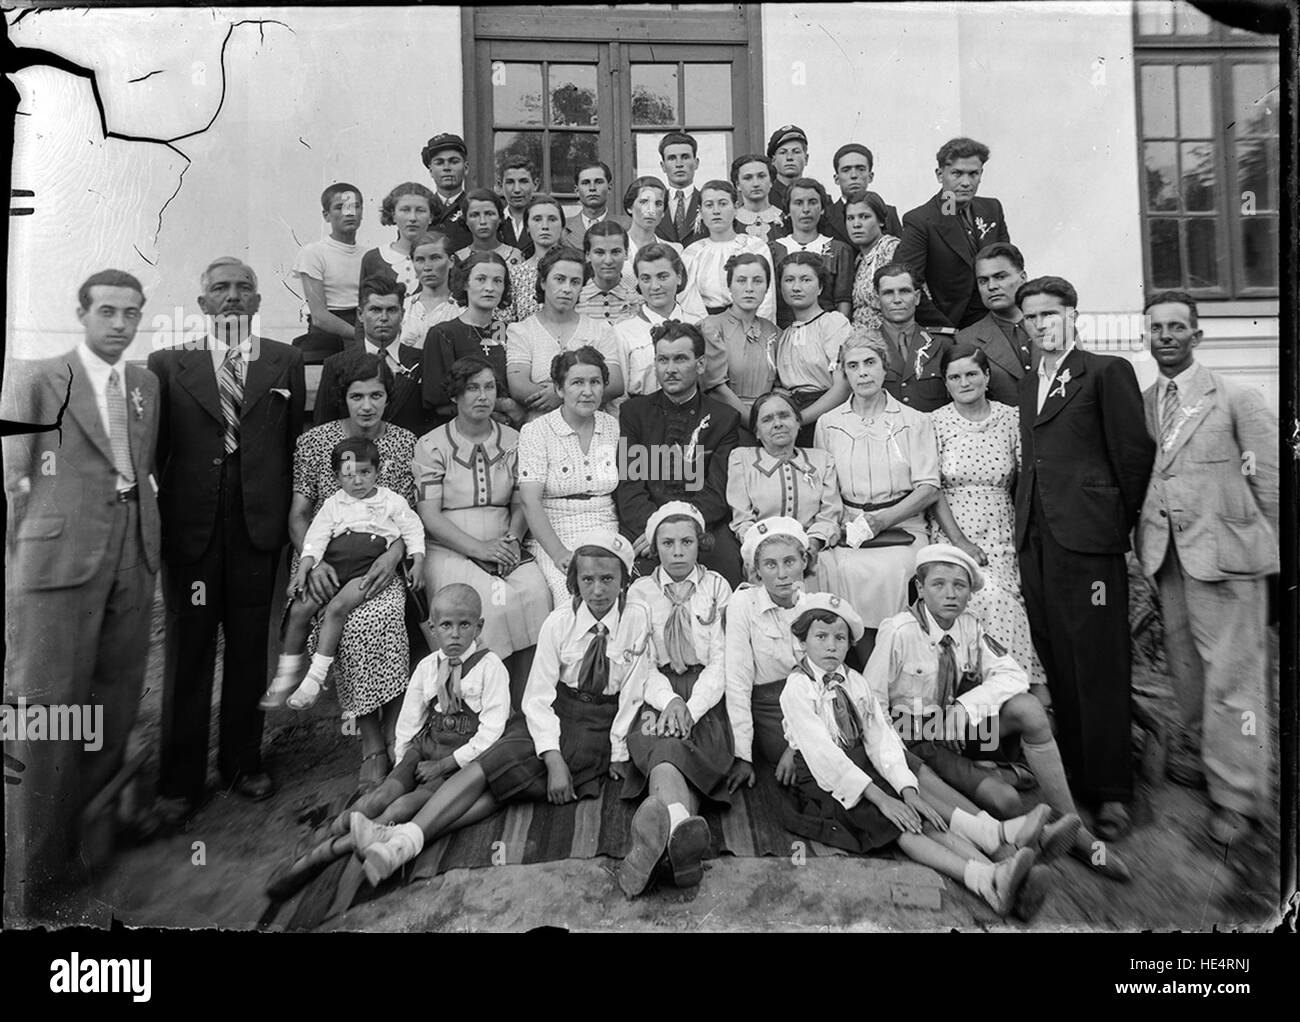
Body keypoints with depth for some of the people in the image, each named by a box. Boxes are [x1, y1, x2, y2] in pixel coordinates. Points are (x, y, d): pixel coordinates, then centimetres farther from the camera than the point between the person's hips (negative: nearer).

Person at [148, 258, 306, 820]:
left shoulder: (285, 361, 9)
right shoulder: (168, 364, 7)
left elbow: (295, 442, 6)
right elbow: (154, 448, 6)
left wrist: (292, 515, 0)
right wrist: (159, 515, -1)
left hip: (258, 523, 1)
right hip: (190, 526, 0)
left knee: (250, 647, 10)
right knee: (187, 651, 7)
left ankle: (242, 762, 25)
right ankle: (180, 778, 19)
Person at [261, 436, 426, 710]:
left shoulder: (392, 502, 7)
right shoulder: (332, 504, 12)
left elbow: (412, 531, 10)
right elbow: (315, 538, 6)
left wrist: (418, 563, -1)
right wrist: (303, 569, -6)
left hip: (367, 571, -3)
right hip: (332, 568, 3)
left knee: (337, 607, -27)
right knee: (300, 608, -15)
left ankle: (316, 677, -21)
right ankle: (286, 674, -1)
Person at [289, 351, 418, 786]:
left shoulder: (404, 442, 5)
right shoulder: (313, 442, 4)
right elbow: (298, 515, 5)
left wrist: (393, 554, -15)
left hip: (380, 565, 0)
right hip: (326, 563, 0)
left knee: (382, 618, -30)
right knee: (355, 625, -29)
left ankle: (390, 740, -13)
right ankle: (373, 742, -13)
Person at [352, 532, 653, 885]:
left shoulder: (637, 619, -9)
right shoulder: (560, 620, -6)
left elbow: (633, 694, -6)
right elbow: (538, 696, -9)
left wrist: (618, 755, -8)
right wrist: (554, 760, -19)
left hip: (603, 724, -3)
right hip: (553, 714, 3)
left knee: (515, 777, -21)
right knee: (492, 766, -21)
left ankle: (407, 839, -29)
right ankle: (404, 839, -28)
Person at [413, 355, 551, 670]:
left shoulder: (512, 441, 14)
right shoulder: (431, 446, 2)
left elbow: (521, 503, 13)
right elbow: (429, 515, -4)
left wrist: (513, 539, -9)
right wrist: (479, 548, -15)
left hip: (505, 551, 3)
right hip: (449, 552, -3)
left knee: (537, 591, -26)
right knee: (487, 601, -31)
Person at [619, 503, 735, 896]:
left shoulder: (717, 587, 13)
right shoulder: (640, 591, 15)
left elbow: (720, 660, 2)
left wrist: (691, 708, -17)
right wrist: (669, 701, -18)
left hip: (707, 693, 0)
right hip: (657, 693, 0)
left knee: (666, 749, -33)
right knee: (662, 743, -34)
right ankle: (681, 825, -63)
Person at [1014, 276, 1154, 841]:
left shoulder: (1107, 371, 1)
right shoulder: (1028, 386, 20)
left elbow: (1135, 453, -2)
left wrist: (1121, 519, 3)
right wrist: (1025, 526, 9)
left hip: (1088, 538, -6)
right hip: (1035, 540, 6)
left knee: (1099, 666, -2)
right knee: (1057, 665, 9)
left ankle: (1109, 791, 7)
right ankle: (1069, 776, 20)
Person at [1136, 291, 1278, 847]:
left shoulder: (1236, 399, -3)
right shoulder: (1139, 404, 9)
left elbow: (1271, 482, -1)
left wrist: (1274, 550, 0)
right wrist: (1146, 538, 6)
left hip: (1223, 551, -4)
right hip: (1166, 552, 4)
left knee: (1231, 672, -1)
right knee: (1185, 663, 14)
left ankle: (1237, 796, 10)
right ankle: (1198, 752, 33)